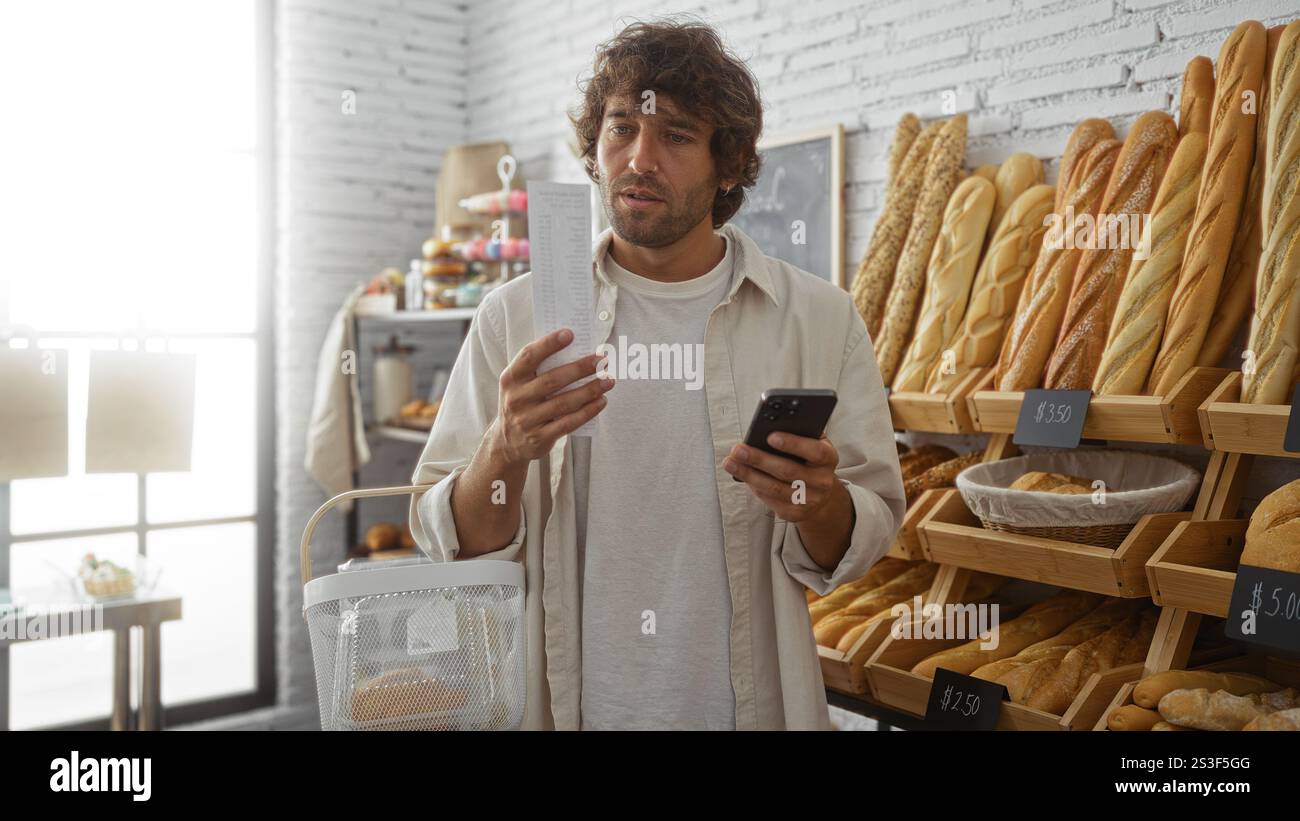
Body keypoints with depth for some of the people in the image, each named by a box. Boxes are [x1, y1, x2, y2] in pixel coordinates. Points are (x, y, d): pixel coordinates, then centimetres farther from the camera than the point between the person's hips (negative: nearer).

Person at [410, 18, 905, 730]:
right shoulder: (514, 317, -5)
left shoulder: (819, 318, -5)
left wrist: (820, 507, -23)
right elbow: (448, 548, -7)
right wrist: (503, 456, -25)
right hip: (558, 704, 0)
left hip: (749, 705, 1)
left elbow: (871, 534, -3)